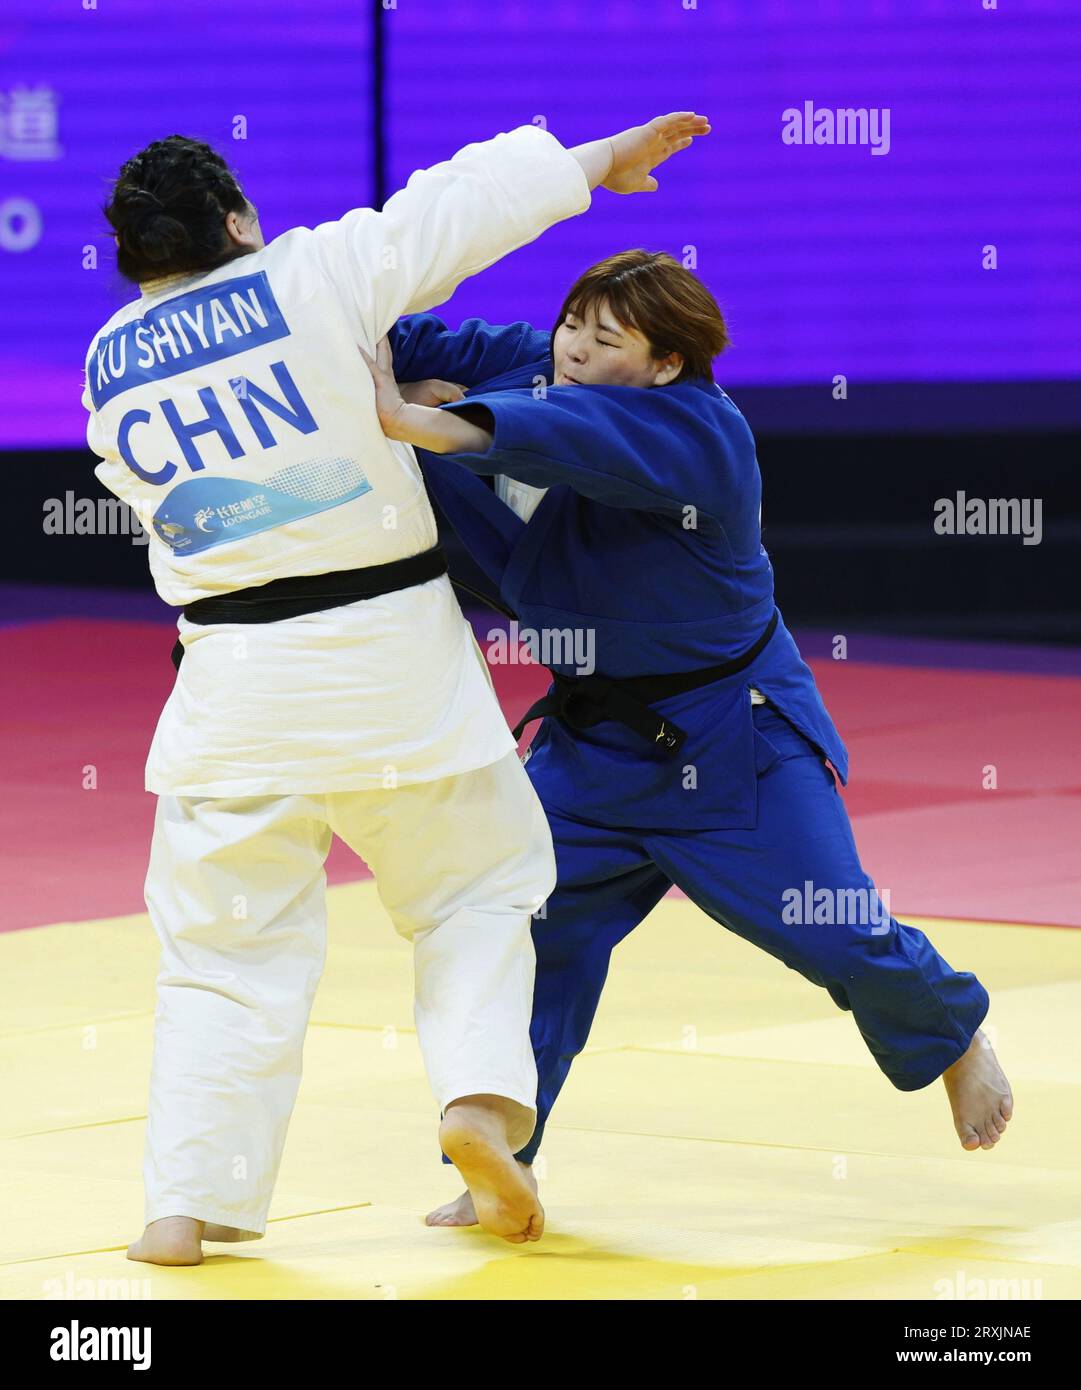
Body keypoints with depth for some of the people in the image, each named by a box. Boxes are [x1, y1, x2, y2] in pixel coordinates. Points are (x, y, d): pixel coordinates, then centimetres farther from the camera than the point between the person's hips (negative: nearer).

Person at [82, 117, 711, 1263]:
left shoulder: (111, 372, 5)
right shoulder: (313, 277, -6)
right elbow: (470, 201, -1)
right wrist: (607, 156, 11)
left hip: (239, 683, 2)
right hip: (393, 655, -2)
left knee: (227, 949, 11)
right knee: (476, 888, 17)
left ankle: (186, 1202, 5)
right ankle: (482, 1096, -3)